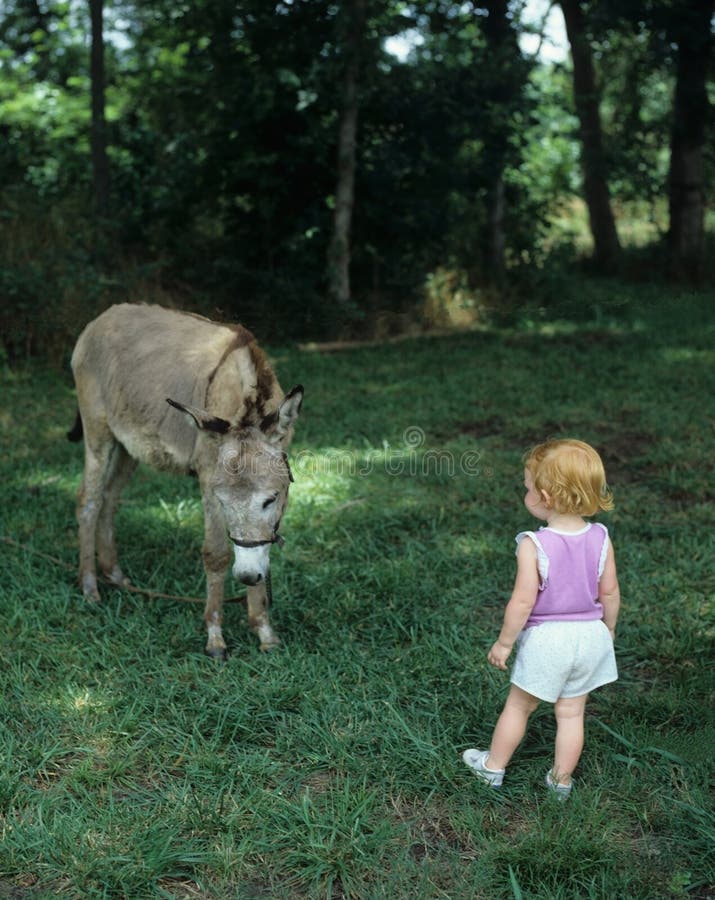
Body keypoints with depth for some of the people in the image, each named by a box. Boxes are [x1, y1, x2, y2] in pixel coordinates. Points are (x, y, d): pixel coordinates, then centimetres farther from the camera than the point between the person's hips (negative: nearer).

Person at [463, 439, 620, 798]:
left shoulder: (533, 546, -23)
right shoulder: (600, 538, -8)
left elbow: (522, 602, -20)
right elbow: (609, 592, 1)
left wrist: (503, 642, -6)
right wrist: (608, 628, 18)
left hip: (545, 639, -4)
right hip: (589, 634, 4)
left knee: (518, 706, 16)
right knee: (571, 712, 17)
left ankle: (493, 767, 33)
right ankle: (561, 781, 30)